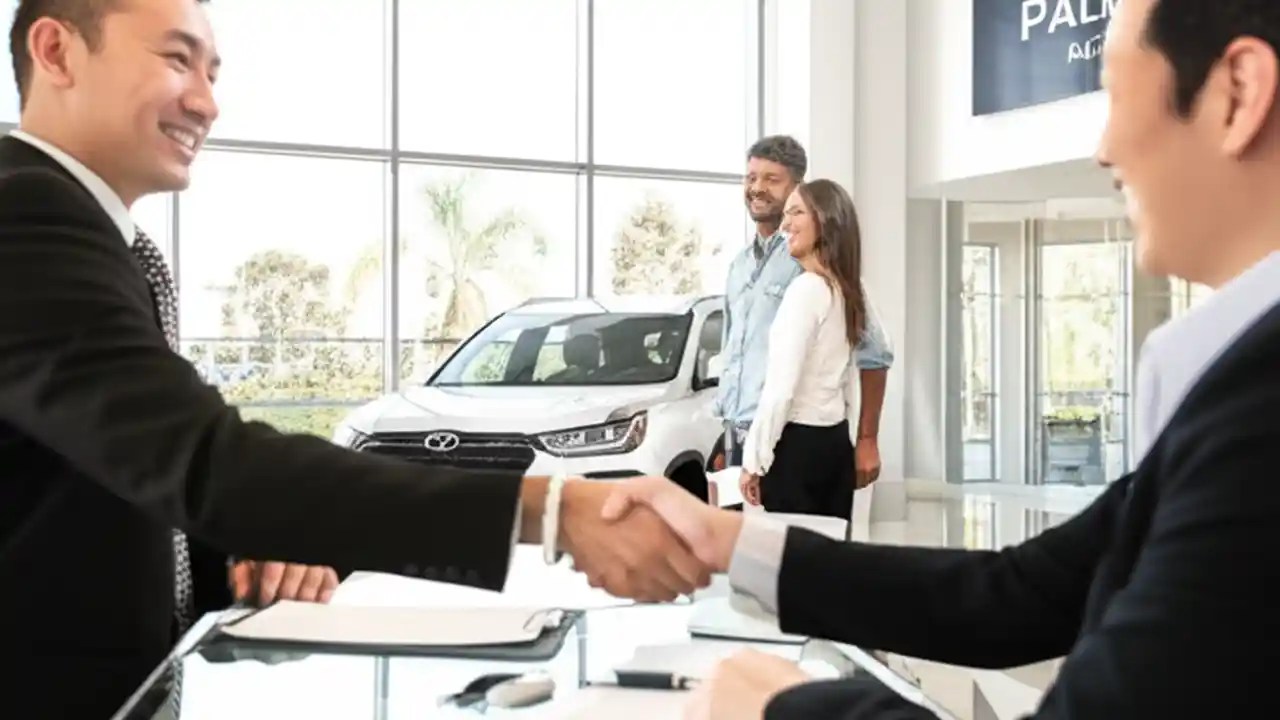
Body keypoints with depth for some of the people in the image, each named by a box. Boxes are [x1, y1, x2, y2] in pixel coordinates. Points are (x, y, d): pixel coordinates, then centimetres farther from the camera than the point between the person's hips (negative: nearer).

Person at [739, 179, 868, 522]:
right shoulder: (846, 291, 12)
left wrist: (755, 459, -13)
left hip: (799, 443, -9)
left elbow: (781, 385, -18)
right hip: (836, 441, 9)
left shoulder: (806, 288, -14)